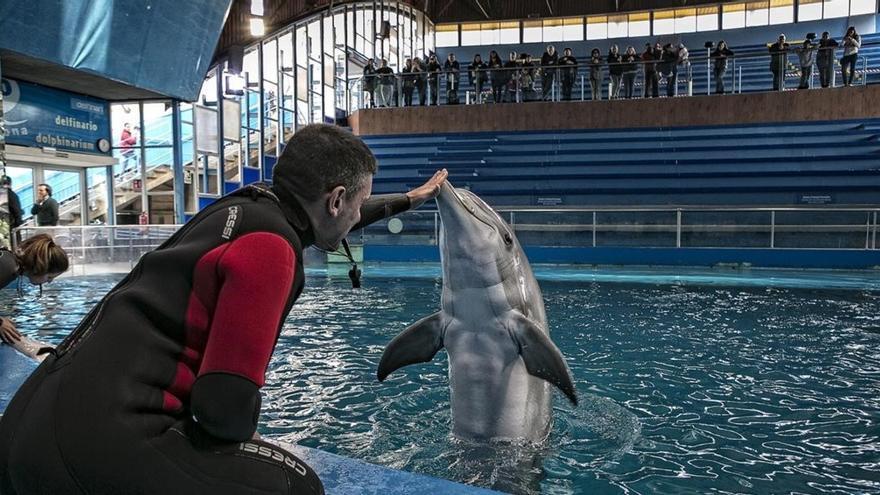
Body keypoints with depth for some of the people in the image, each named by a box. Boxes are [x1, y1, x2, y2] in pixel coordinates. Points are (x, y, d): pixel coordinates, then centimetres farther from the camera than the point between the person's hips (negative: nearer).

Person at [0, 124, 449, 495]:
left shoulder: (251, 204, 8)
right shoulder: (269, 244, -18)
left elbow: (323, 220, 28)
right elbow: (226, 405, -20)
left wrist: (407, 200, 43)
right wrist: (245, 435, 3)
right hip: (96, 443, -10)